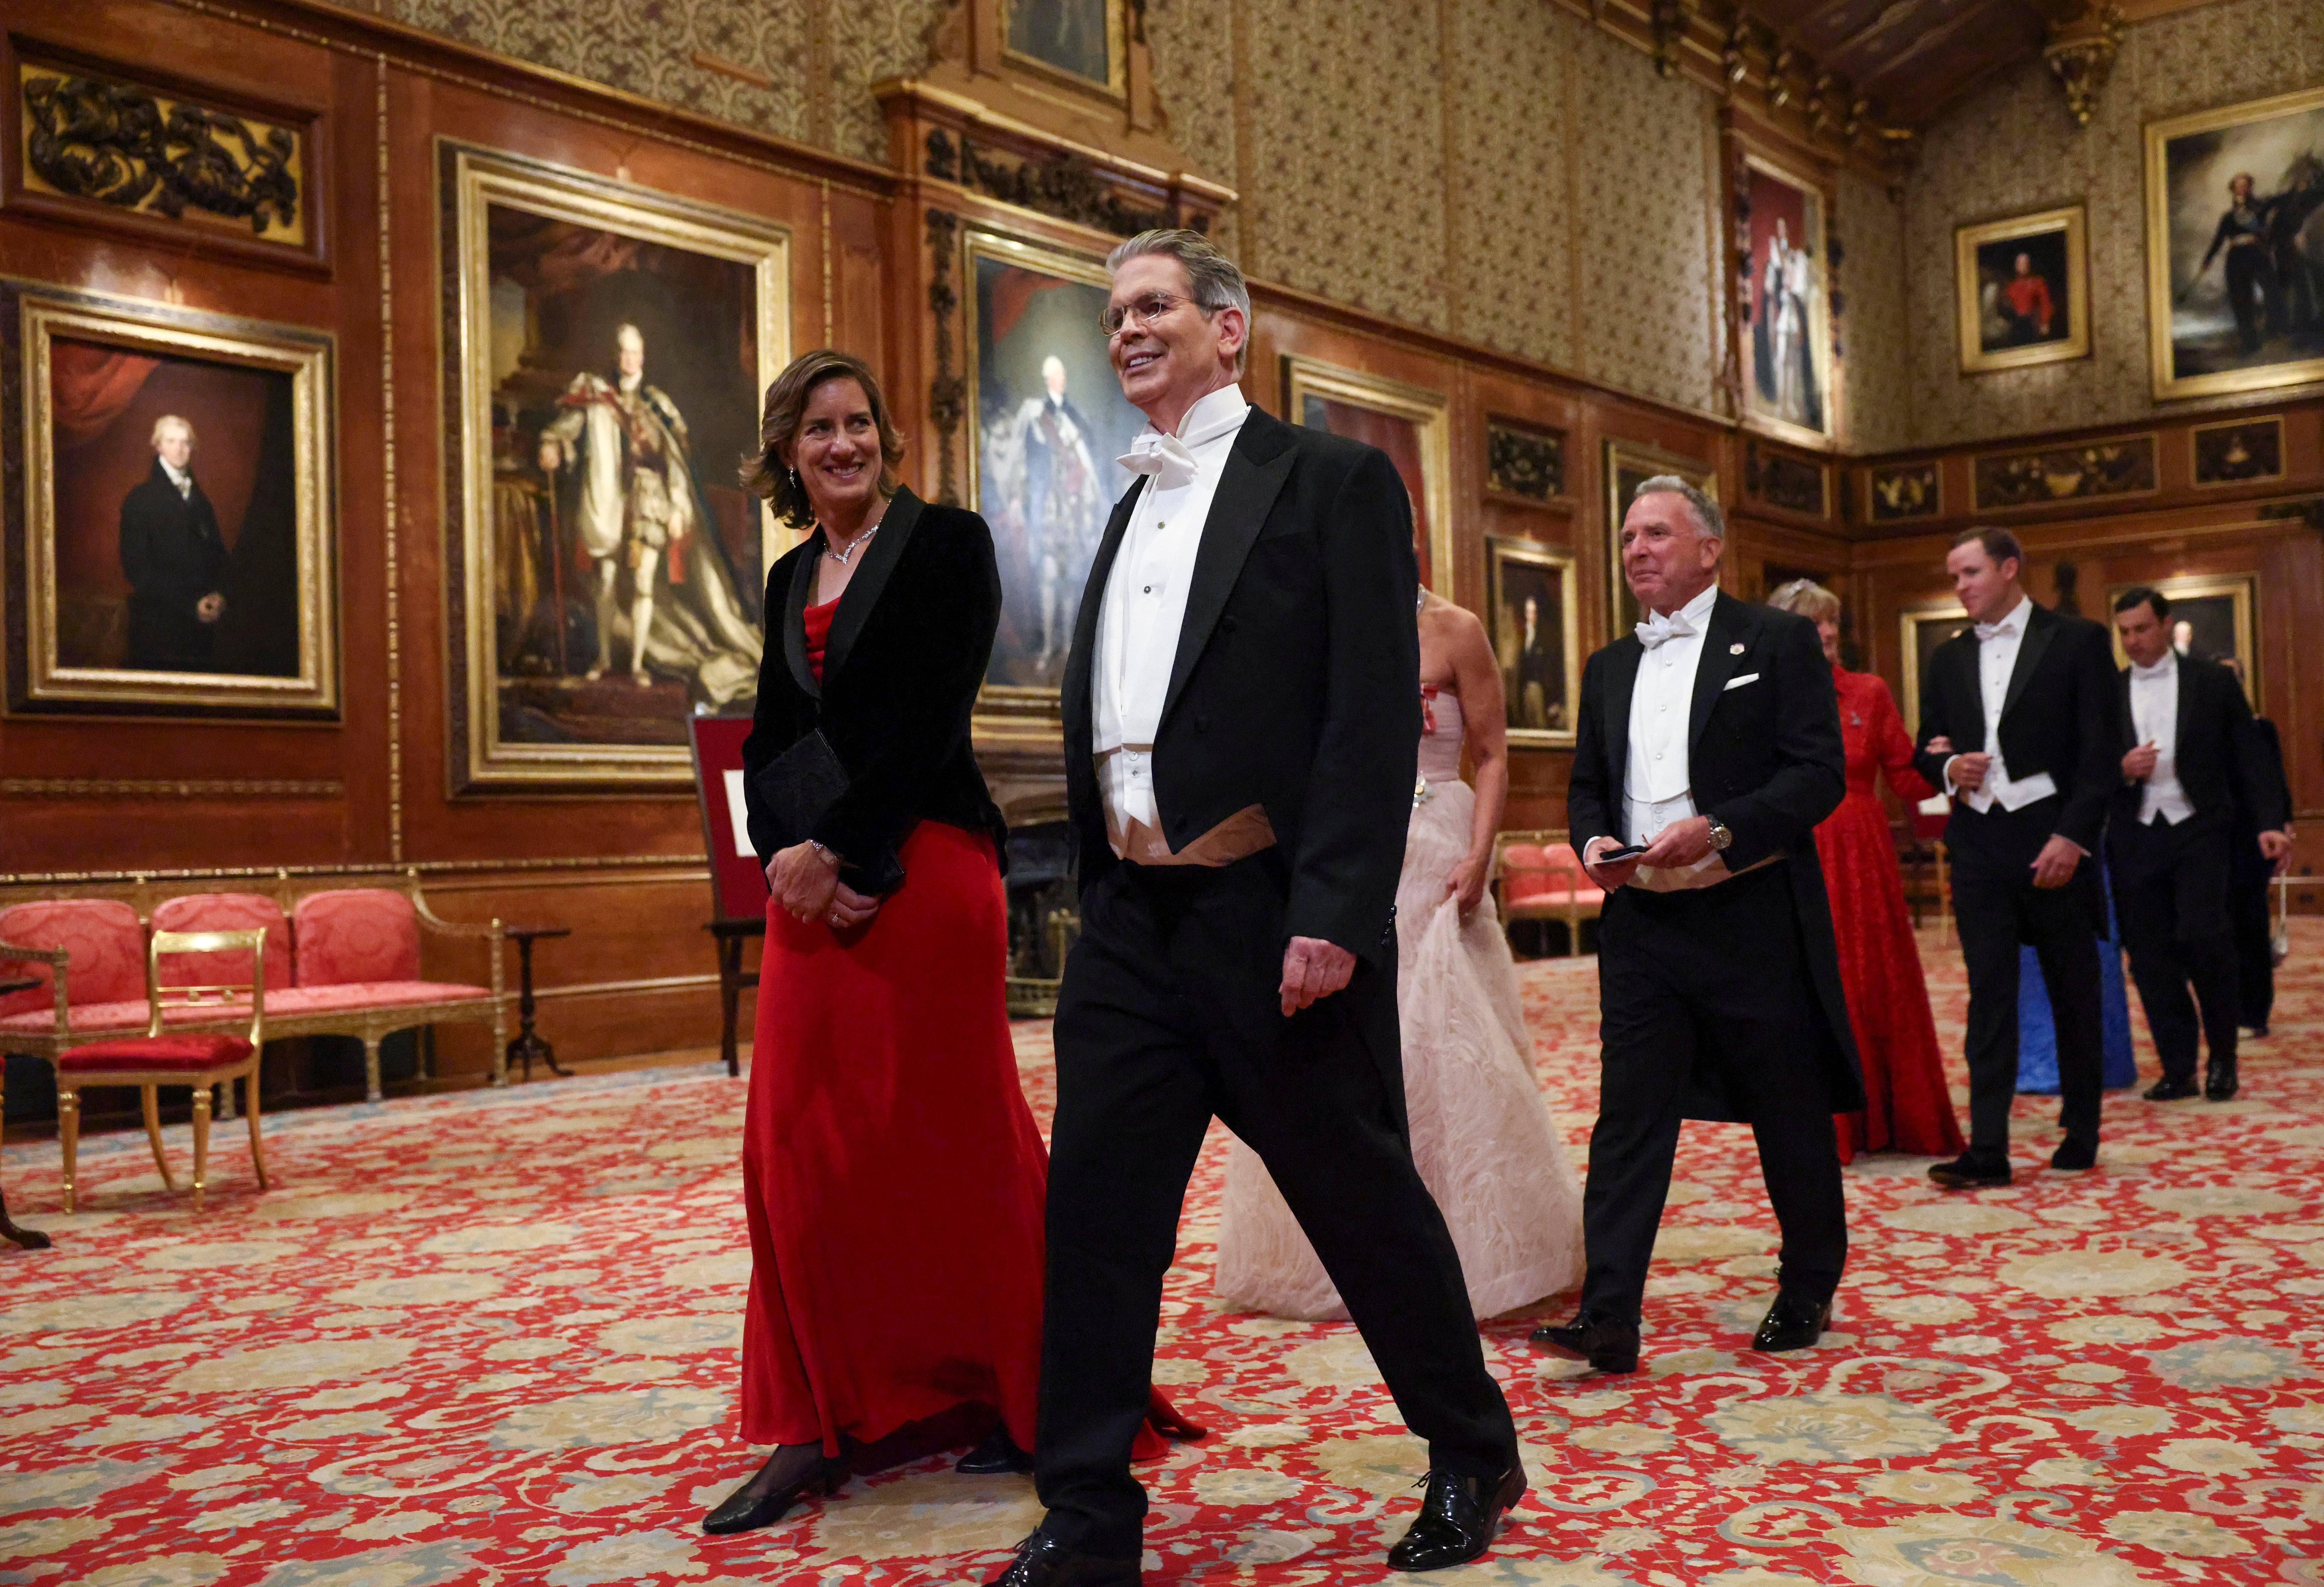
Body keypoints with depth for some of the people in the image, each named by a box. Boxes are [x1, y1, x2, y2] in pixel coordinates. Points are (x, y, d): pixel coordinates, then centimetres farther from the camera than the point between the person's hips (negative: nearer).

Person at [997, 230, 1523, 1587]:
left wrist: (1335, 914, -19)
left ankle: (1474, 1458, 30)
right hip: (1131, 920, 6)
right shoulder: (1134, 507, 18)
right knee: (1096, 1209, 6)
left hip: (1271, 916, -6)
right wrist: (1101, 888, 14)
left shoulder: (1331, 480, -3)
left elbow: (1378, 713, -12)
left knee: (1364, 1196, 7)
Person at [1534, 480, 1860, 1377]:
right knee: (1628, 1117, -2)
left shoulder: (1778, 643, -1)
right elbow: (1585, 786, 19)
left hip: (1755, 922, -4)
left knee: (1792, 1115, 9)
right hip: (1641, 923, 4)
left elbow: (1820, 774, -9)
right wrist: (1592, 841, -3)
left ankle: (1809, 1291, 27)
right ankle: (1609, 1317, -3)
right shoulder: (1608, 668, 15)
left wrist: (1717, 830, -21)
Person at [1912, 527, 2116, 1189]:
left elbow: (2100, 752, -5)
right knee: (1989, 994, -1)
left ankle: (2081, 1132, 22)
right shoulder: (1947, 659, 13)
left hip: (2054, 841, -3)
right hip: (1979, 843, 3)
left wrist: (2073, 836, -14)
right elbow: (1925, 746, 18)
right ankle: (1988, 1149, -3)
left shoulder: (2078, 642, 0)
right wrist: (1947, 766, -6)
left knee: (2074, 992, 8)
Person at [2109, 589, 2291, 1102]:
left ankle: (2222, 1056, 5)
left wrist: (2270, 822, -5)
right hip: (2136, 839, 3)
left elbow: (2248, 758, 4)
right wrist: (2122, 770, -9)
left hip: (2198, 830, -2)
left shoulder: (2213, 682, 5)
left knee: (2203, 936, -16)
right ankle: (2178, 1070, 11)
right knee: (2150, 957, 1)